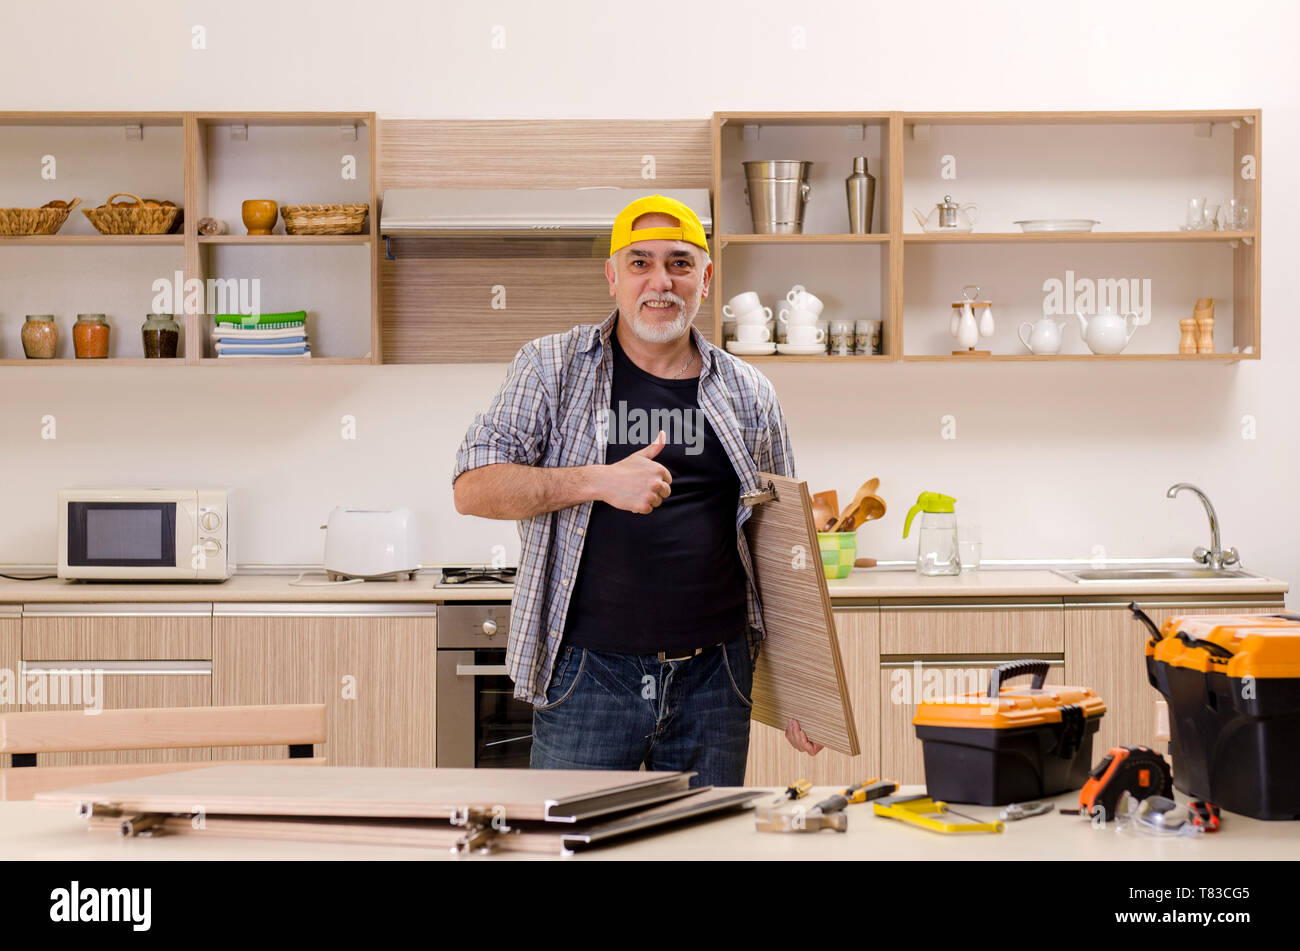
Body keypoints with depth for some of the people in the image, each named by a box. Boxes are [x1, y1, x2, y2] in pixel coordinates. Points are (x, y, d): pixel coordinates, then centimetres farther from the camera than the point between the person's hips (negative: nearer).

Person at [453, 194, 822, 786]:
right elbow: (473, 488, -7)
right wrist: (599, 481, -19)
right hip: (587, 673, -2)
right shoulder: (552, 368, 3)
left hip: (714, 679, 2)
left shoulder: (748, 393, 9)